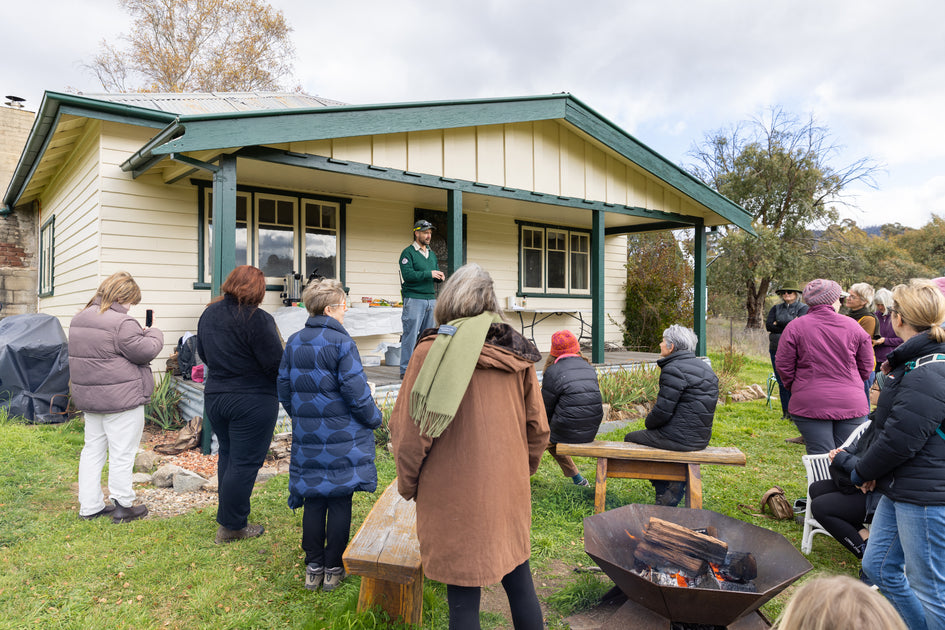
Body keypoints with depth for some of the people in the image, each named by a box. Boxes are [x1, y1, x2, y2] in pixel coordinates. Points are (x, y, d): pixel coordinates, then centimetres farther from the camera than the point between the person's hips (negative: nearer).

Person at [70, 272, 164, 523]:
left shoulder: (79, 319, 12)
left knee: (92, 450, 16)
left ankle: (90, 506, 23)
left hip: (88, 397, 9)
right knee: (122, 454, 1)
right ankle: (123, 506, 10)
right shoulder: (122, 323, -19)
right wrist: (154, 333, 3)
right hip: (121, 399, -9)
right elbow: (145, 351, -16)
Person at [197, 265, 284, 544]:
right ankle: (232, 527, 13)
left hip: (214, 396, 8)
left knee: (227, 456, 20)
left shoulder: (208, 314, 4)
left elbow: (203, 354, 16)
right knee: (244, 463, 3)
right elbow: (276, 364, -19)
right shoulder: (257, 320, -20)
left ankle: (228, 518, 32)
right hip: (252, 402, -7)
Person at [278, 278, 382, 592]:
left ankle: (313, 567, 24)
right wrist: (374, 418, 1)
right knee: (340, 500, 7)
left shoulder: (293, 342, 4)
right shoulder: (342, 343, -15)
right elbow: (357, 393, -15)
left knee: (313, 499, 14)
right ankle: (334, 569, 18)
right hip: (342, 437, -5)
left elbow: (284, 389, 10)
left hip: (307, 437, 6)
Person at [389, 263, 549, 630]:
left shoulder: (432, 351, -12)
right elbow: (538, 429, 6)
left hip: (455, 497, -4)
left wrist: (408, 484, 3)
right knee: (519, 582, 20)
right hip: (510, 495, 5)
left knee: (463, 597, 8)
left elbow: (410, 430, -12)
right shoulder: (517, 354, 1)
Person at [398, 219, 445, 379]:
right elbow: (407, 275, -15)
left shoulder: (432, 254, 20)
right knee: (410, 336, -6)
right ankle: (406, 370, 0)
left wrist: (440, 277, -3)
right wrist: (429, 274, -18)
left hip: (431, 299, 7)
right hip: (414, 299, -7)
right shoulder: (408, 253, -3)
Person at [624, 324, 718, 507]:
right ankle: (675, 482, 17)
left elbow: (663, 411, -20)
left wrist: (648, 423, 1)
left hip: (679, 438, -9)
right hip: (701, 438, 9)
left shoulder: (674, 370, -18)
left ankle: (665, 492, 12)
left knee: (630, 438, 13)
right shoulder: (705, 368, 11)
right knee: (648, 433, 30)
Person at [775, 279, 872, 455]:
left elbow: (784, 366, -4)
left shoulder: (795, 327, -6)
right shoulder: (852, 325, 3)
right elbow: (866, 367, 9)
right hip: (851, 404, 2)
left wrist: (795, 389, 13)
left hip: (810, 405, -2)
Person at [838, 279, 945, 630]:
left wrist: (862, 471, -7)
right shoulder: (917, 361, 10)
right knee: (878, 566, 19)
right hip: (900, 489, 10)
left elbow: (901, 439, -23)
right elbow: (891, 426, 17)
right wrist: (866, 466, 8)